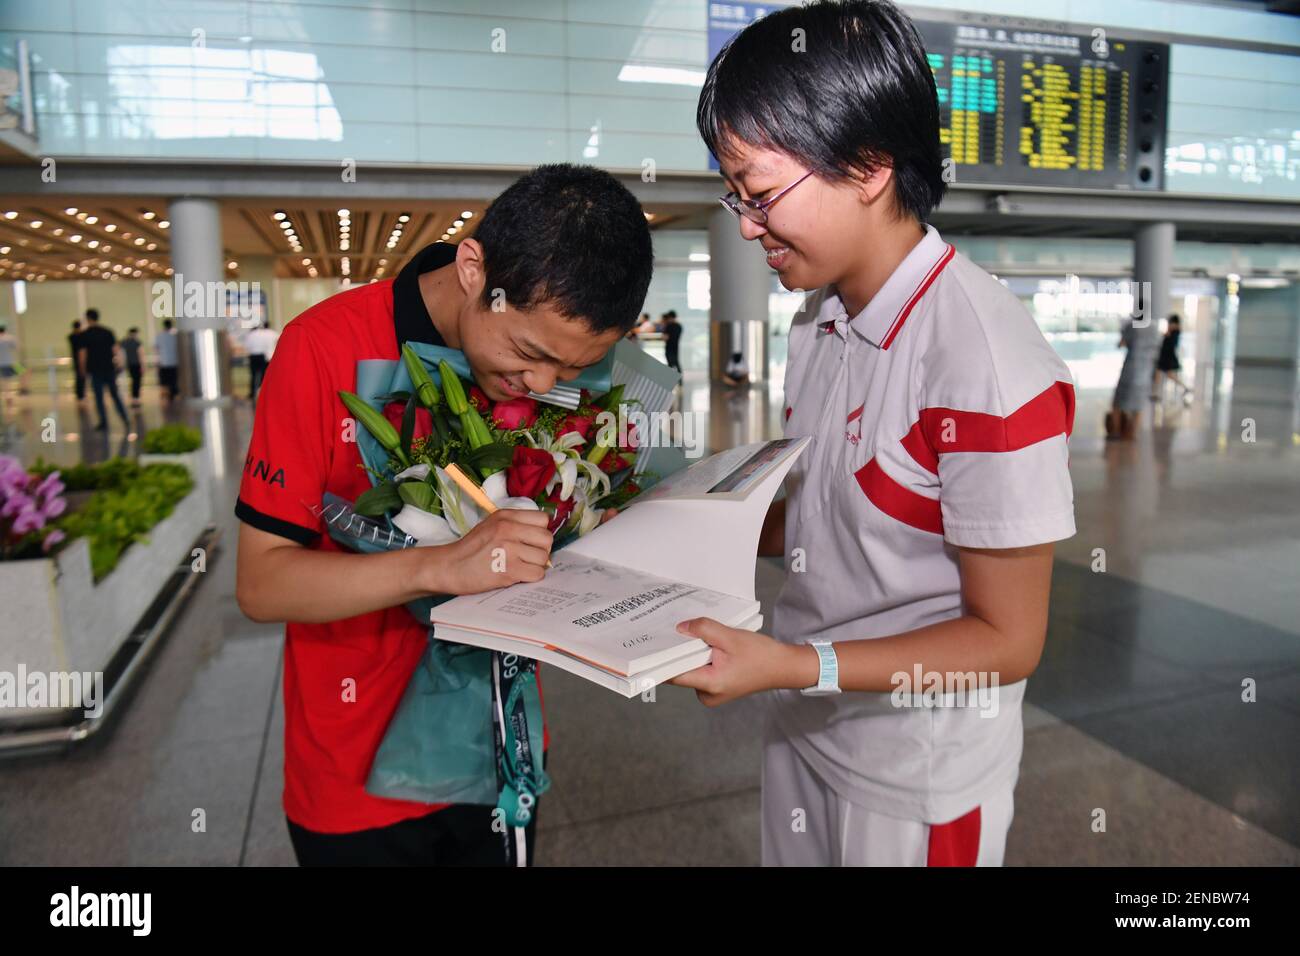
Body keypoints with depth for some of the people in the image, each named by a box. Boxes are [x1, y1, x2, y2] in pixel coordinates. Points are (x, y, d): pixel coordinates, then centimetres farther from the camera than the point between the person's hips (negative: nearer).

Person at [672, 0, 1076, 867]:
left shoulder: (987, 360, -27)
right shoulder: (821, 321, -1)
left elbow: (1006, 639, -20)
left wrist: (791, 665, -26)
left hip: (919, 783, -6)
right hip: (804, 732, 7)